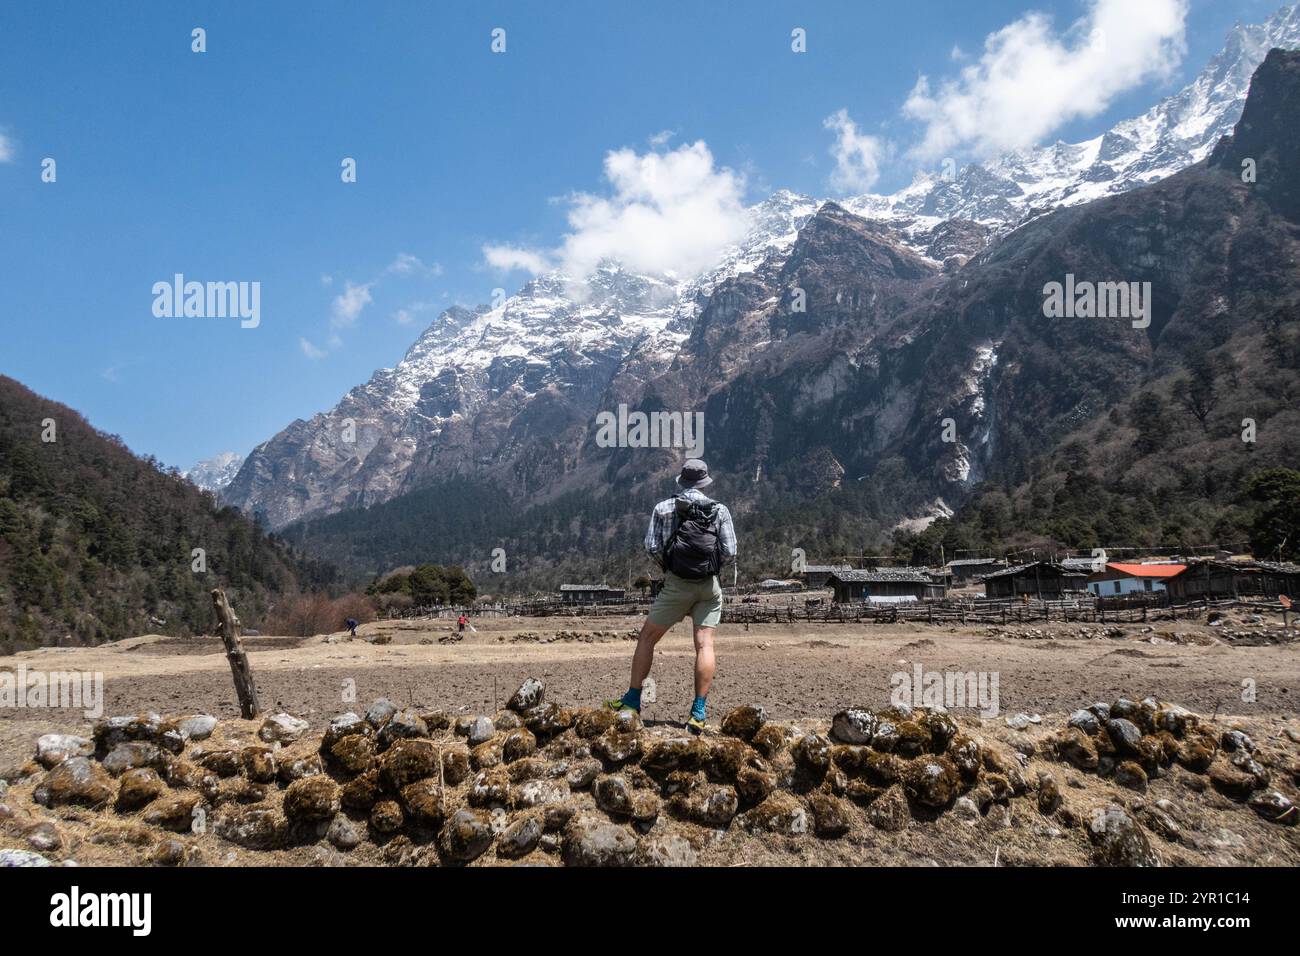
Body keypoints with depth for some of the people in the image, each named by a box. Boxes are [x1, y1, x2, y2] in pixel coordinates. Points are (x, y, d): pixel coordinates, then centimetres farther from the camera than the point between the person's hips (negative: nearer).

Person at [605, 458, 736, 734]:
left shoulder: (664, 508, 2)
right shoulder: (720, 510, 3)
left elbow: (651, 547, -4)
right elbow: (730, 551, -2)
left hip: (676, 584, -1)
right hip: (709, 586, 1)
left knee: (647, 638, 11)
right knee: (704, 644, 1)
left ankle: (632, 702, 14)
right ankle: (699, 713, -4)